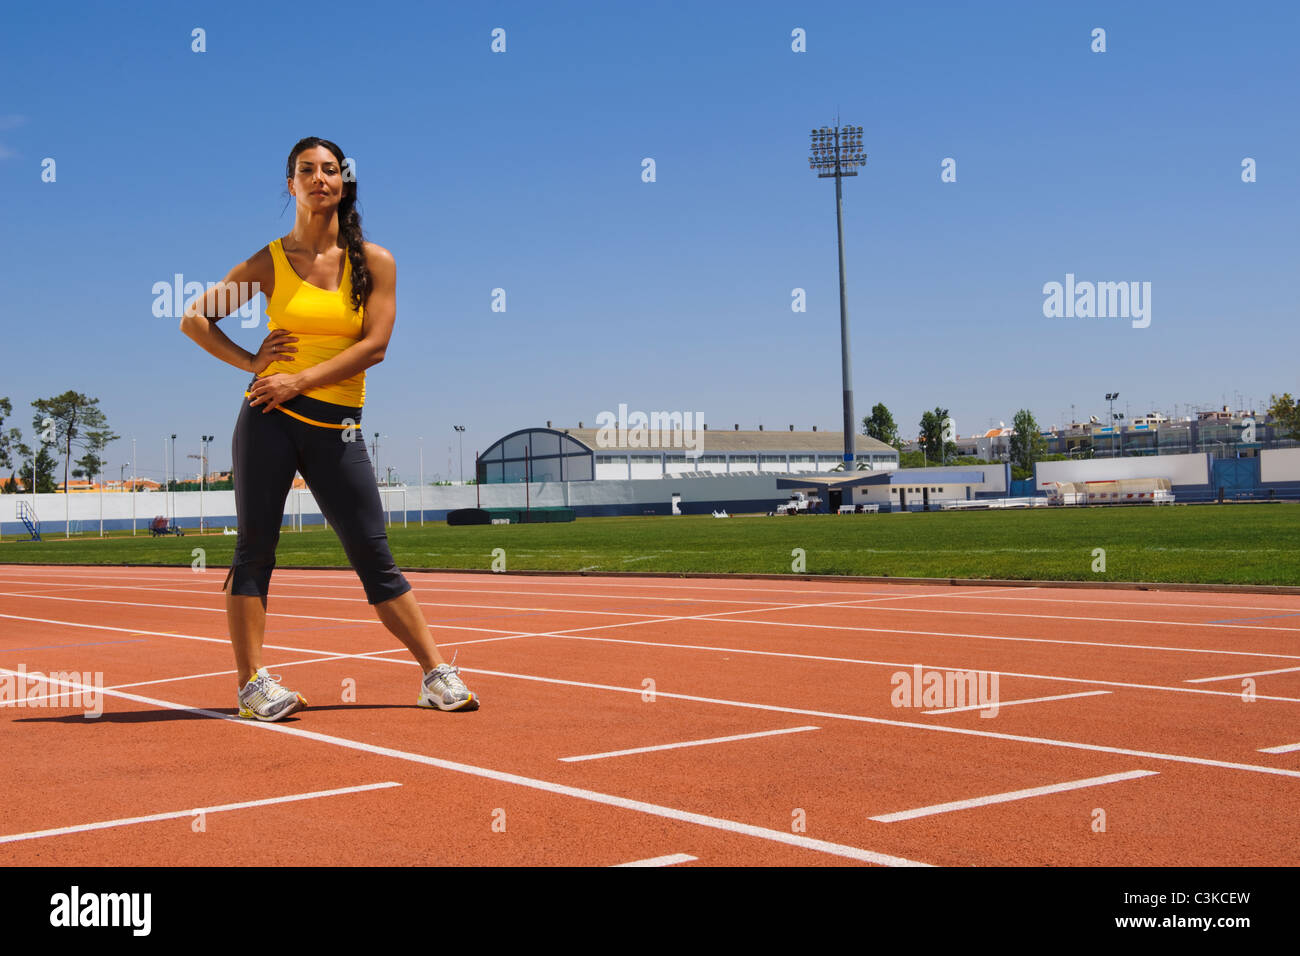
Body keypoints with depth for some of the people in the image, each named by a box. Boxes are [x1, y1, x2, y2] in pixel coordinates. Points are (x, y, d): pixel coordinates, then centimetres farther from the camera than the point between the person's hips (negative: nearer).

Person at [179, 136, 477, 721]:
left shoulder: (375, 263, 5)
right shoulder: (269, 262, 5)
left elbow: (374, 346, -6)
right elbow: (194, 320, 9)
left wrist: (300, 381, -13)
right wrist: (251, 362, -3)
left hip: (336, 427, 0)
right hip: (269, 419, 0)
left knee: (375, 558, 1)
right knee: (255, 549, 0)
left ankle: (438, 675, 4)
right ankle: (252, 683, 6)